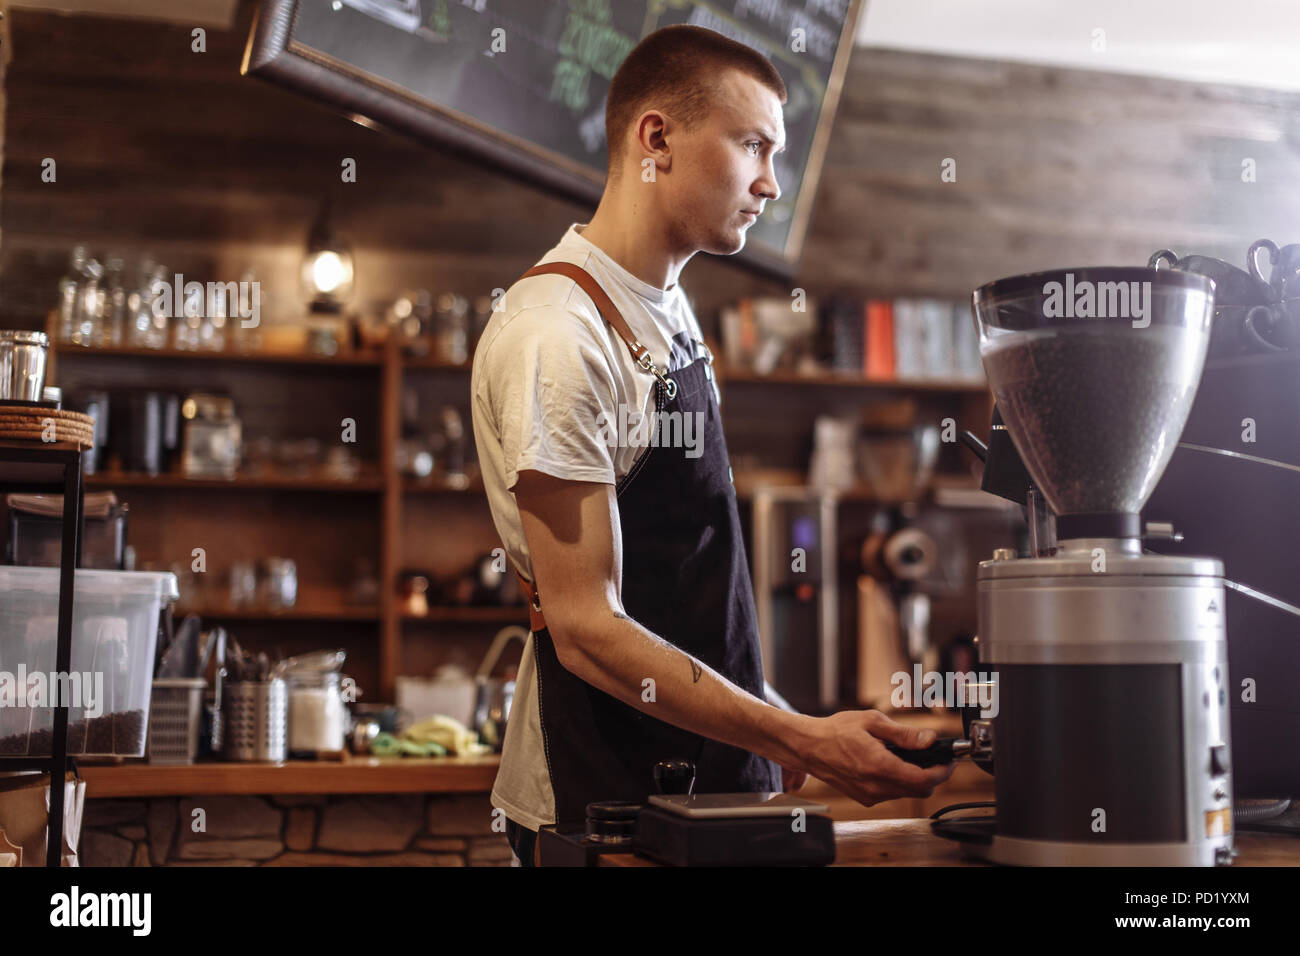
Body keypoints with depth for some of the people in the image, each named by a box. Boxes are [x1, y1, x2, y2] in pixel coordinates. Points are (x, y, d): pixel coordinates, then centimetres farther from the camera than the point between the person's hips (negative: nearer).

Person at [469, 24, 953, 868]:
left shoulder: (670, 307, 9)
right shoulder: (557, 336, -21)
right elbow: (587, 629, -23)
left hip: (710, 771, 9)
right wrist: (800, 740, -25)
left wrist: (771, 727, 13)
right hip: (601, 799, -8)